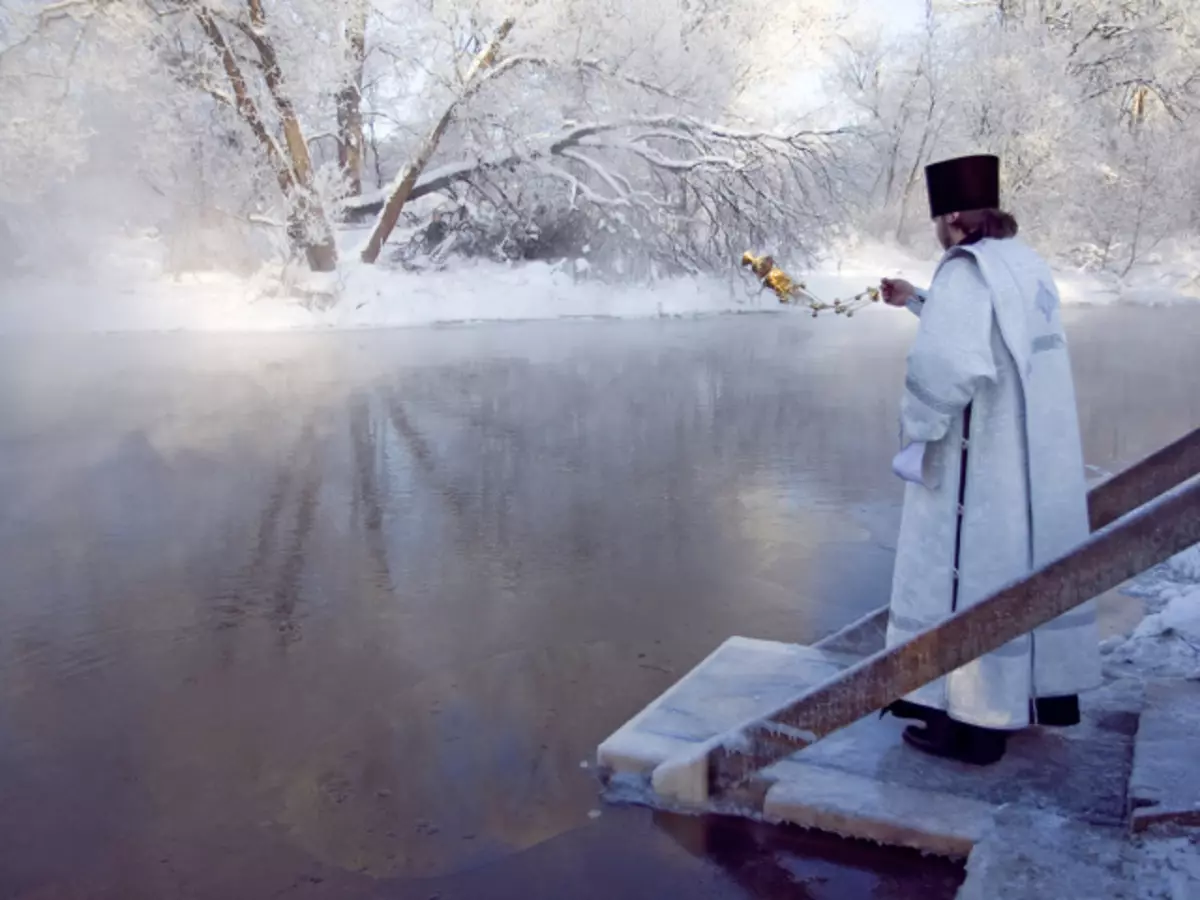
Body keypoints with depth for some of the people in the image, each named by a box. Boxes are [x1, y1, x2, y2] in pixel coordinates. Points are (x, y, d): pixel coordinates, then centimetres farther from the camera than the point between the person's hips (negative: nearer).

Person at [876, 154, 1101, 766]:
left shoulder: (965, 272, -18)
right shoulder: (1027, 266, 10)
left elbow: (946, 365, -31)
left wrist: (914, 432, -16)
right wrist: (916, 302, 34)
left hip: (981, 466, -9)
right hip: (1039, 460, 9)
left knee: (972, 576, 1)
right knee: (1033, 565, 18)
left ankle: (974, 721, 9)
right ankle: (1049, 691, 31)